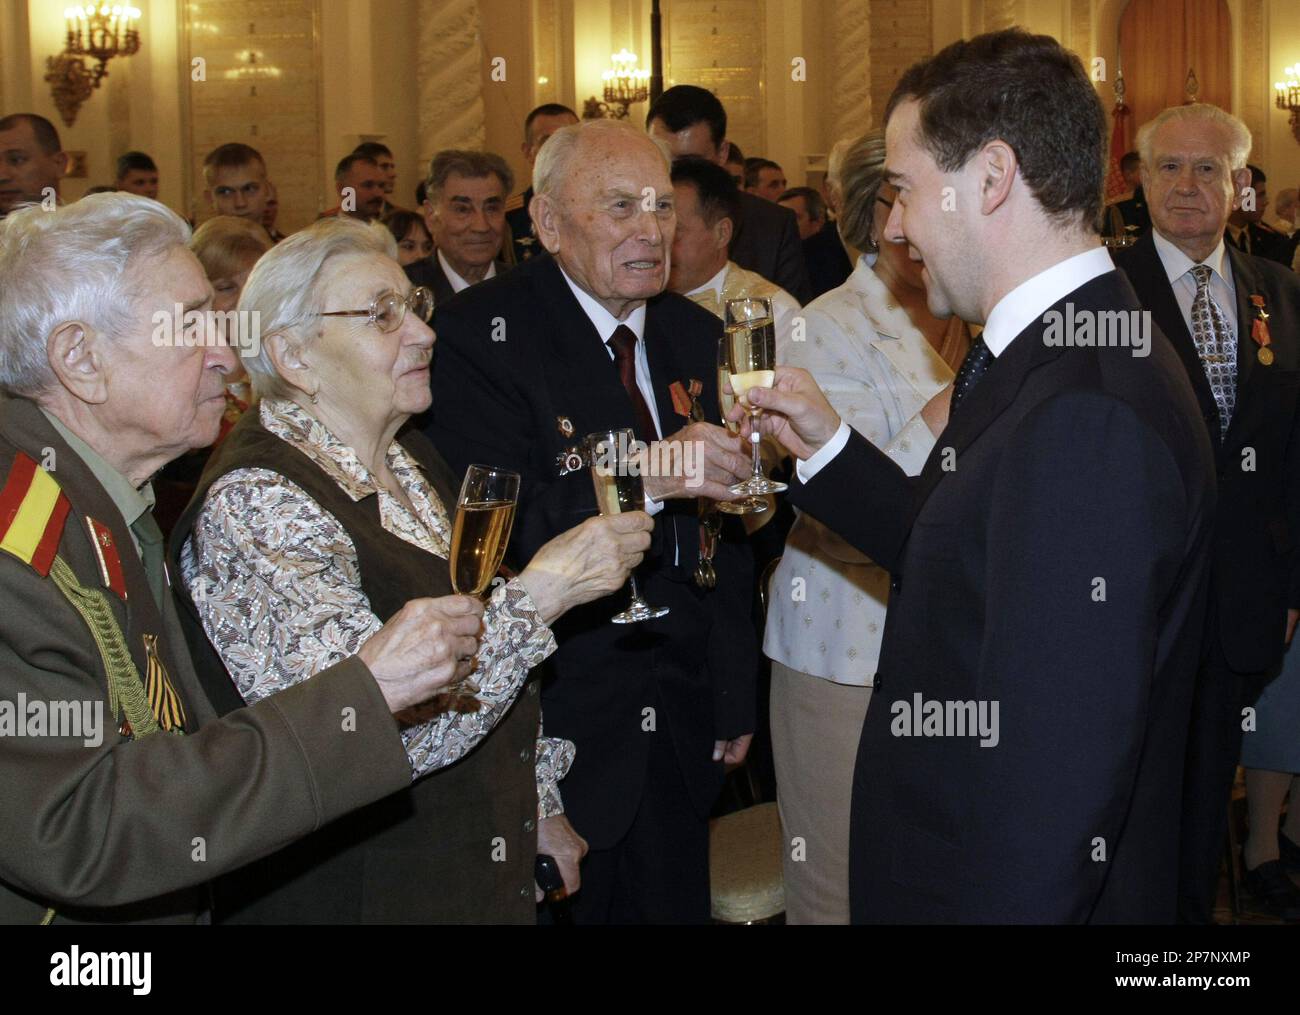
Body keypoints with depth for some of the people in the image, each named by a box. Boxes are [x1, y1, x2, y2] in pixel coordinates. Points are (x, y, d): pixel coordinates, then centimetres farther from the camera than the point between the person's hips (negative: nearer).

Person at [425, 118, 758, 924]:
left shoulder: (698, 337, 8)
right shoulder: (481, 337, -13)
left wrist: (736, 699, 14)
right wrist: (635, 478, -36)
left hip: (680, 735, 6)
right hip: (555, 732, -5)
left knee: (675, 905, 14)